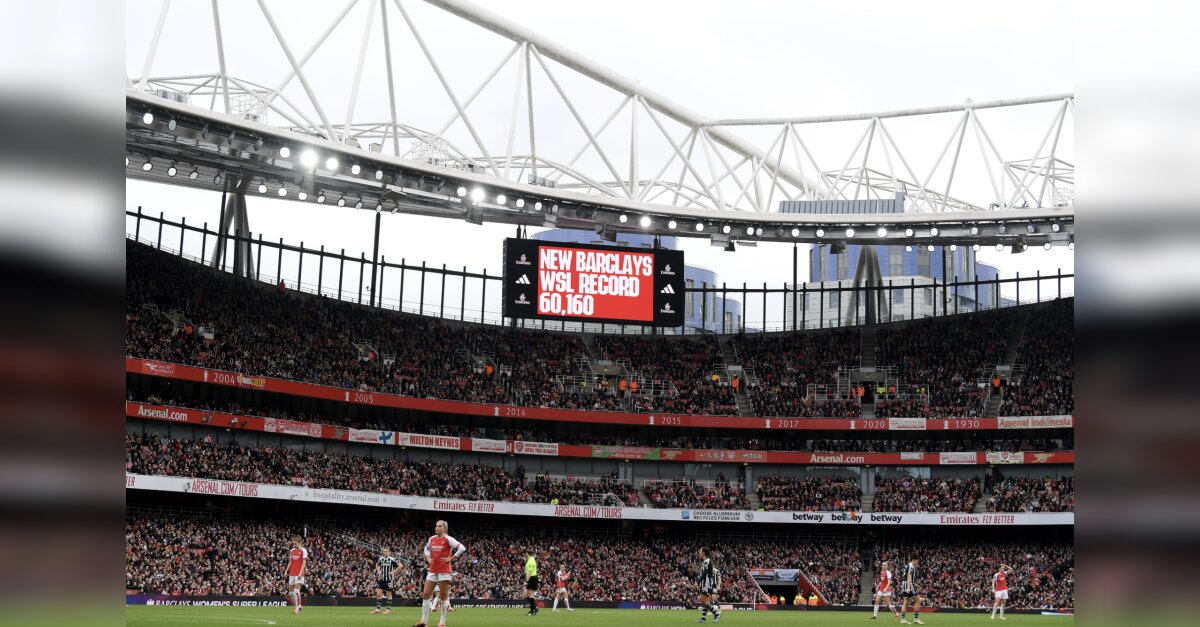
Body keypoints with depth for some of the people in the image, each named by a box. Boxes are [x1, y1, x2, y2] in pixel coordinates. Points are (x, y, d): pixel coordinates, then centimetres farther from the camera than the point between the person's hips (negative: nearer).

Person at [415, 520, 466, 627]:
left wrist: (451, 558, -14)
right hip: (433, 570, 6)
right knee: (426, 594, 2)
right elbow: (427, 548, 31)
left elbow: (462, 548, -16)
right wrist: (428, 558, 13)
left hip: (444, 570, -6)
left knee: (443, 596, -2)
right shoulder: (432, 539, 9)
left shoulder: (448, 539, -8)